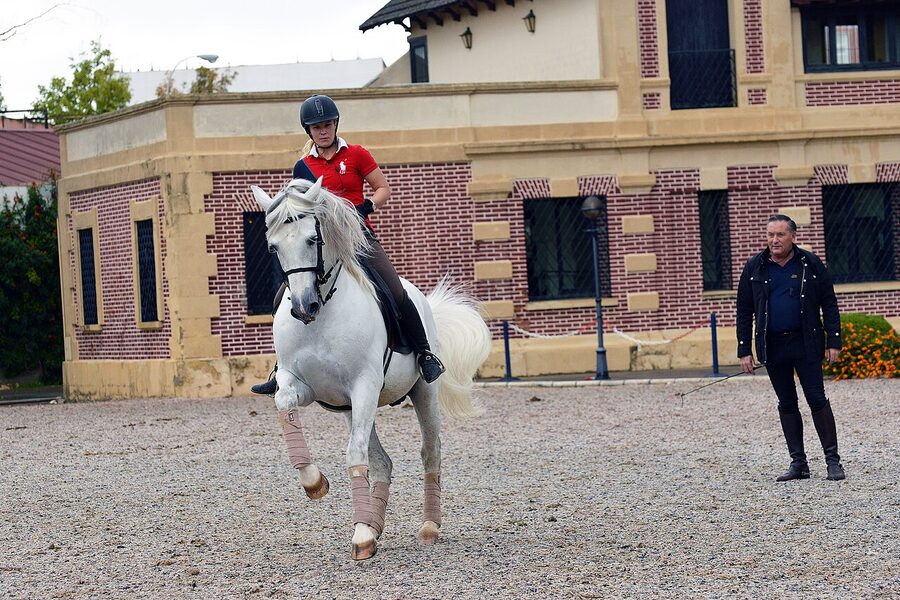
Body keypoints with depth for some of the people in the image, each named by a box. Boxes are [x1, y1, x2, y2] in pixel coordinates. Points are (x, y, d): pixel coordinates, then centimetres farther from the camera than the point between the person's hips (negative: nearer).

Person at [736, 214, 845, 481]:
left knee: (817, 399, -6)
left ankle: (833, 460, -1)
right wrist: (744, 350, 1)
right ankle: (798, 463, 11)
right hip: (772, 347, 2)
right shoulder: (754, 267, 4)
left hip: (806, 344, -2)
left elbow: (829, 305, 2)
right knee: (786, 404, 7)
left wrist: (833, 342, -5)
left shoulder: (810, 264, 0)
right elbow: (744, 311, 7)